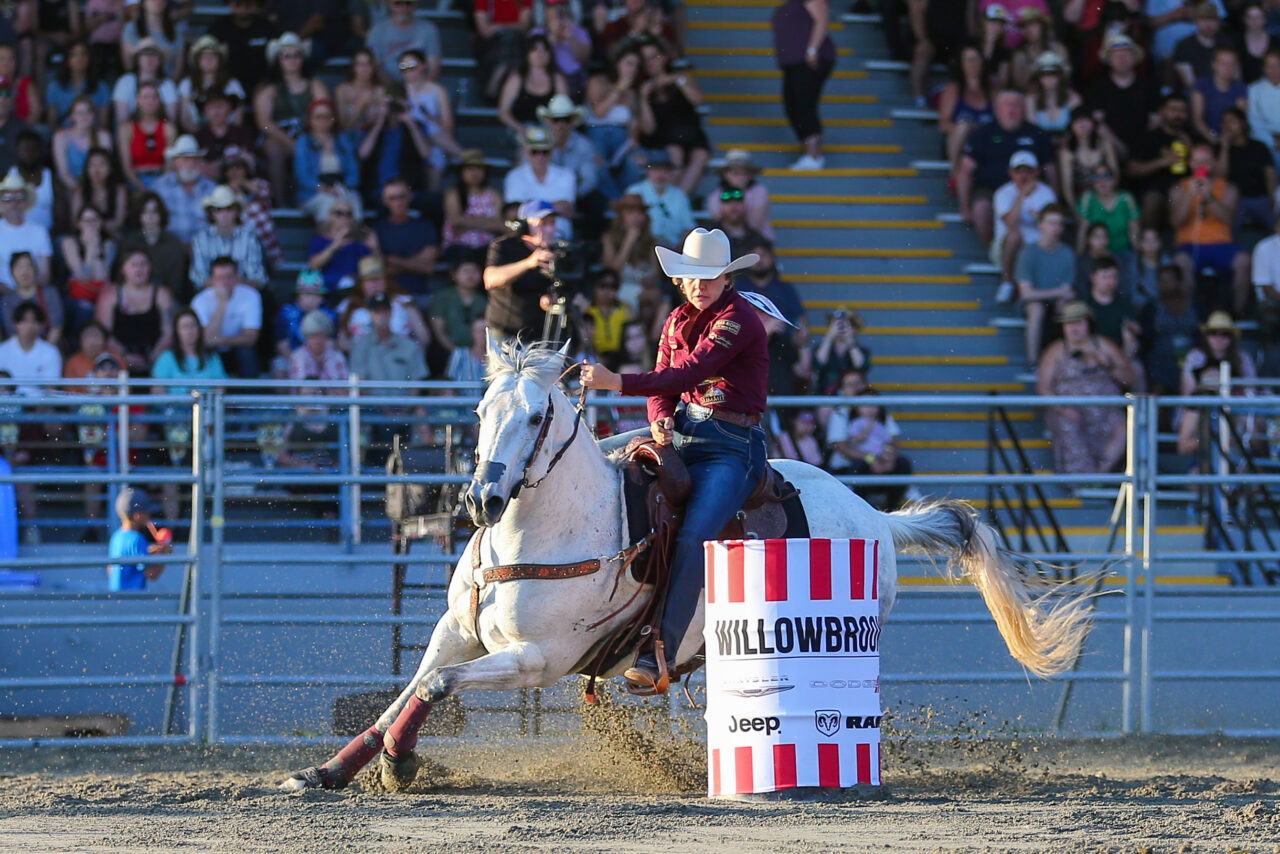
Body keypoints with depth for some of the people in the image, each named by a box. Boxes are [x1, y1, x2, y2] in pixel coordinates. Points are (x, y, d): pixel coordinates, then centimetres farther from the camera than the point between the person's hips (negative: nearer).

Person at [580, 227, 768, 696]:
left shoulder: (738, 318, -13)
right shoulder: (677, 322, 13)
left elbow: (690, 372, -24)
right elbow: (664, 385, 14)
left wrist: (618, 382, -32)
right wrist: (660, 420, -11)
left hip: (732, 447, -8)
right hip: (681, 436, 8)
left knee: (691, 541, -25)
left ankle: (660, 656, -28)